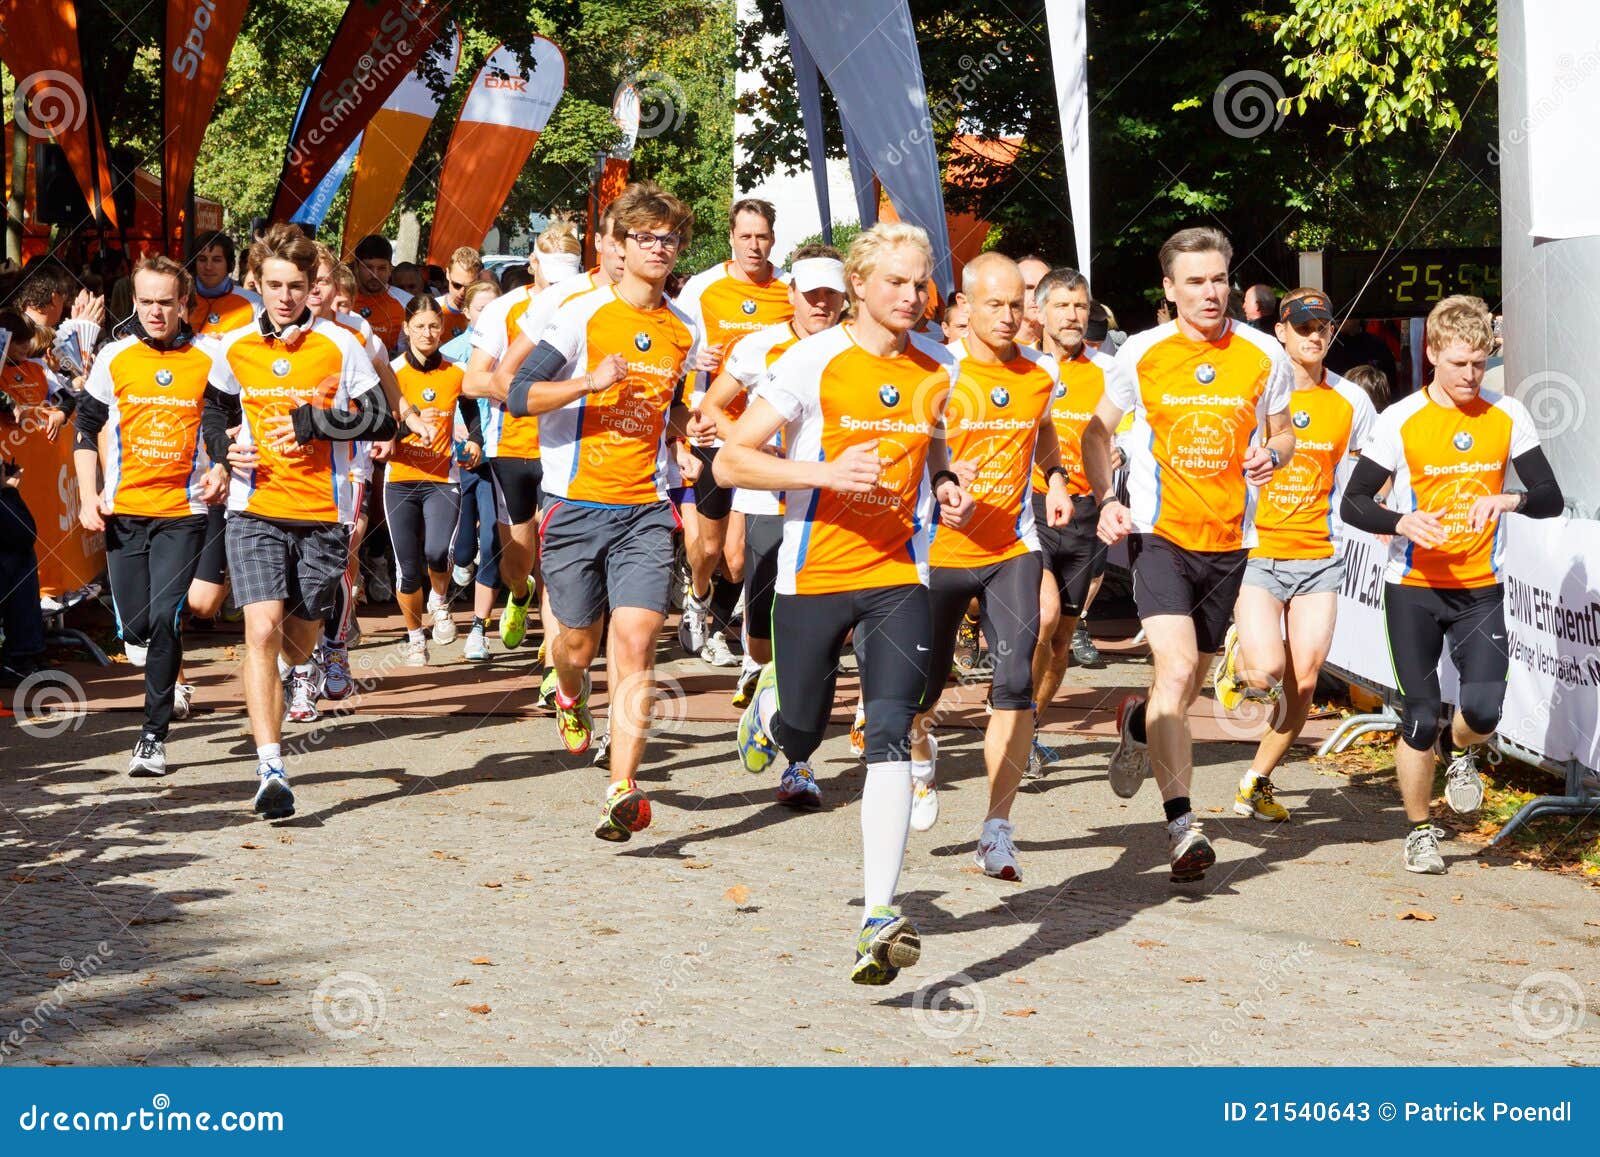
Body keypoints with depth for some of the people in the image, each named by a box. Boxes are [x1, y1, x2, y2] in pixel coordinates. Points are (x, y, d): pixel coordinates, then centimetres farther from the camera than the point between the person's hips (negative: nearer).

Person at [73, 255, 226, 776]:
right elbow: (86, 427, 11)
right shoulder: (114, 357, 3)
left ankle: (154, 735, -6)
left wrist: (220, 471, -8)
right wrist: (88, 496, 2)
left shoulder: (209, 360, 0)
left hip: (184, 509, -2)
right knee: (134, 625, 3)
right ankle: (165, 661, 40)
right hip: (123, 510, 2)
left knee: (164, 620, -14)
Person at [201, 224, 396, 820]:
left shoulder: (340, 346, -5)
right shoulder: (234, 348, 3)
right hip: (255, 511, 0)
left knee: (303, 626, 15)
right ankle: (270, 767, -18)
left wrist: (311, 421, -16)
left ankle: (300, 667, 56)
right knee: (261, 630, -16)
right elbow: (215, 413, 19)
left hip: (323, 514, 0)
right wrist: (225, 447, -3)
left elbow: (382, 421, -5)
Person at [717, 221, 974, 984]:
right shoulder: (814, 362, -9)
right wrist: (827, 472, -23)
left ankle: (880, 914, -19)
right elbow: (730, 462, -10)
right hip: (813, 576, -2)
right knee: (798, 747, 10)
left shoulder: (939, 372, 4)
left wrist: (946, 486, 3)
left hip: (898, 577, 2)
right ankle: (771, 704, 48)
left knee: (890, 736, -15)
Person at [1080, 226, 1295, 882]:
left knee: (1188, 686, 13)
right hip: (1159, 534, -3)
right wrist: (1105, 500, -6)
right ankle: (1181, 824, -21)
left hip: (1229, 540, 3)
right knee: (1177, 669, -20)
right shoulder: (1141, 354, -2)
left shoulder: (1263, 355, 1)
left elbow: (1282, 433, 15)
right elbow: (1097, 432, 10)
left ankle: (1138, 724, 49)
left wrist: (1272, 454, -9)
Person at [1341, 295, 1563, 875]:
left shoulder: (1507, 417, 0)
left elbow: (1551, 499, 0)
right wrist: (1402, 522, -24)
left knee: (1483, 707, -15)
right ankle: (1420, 832, 18)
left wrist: (1507, 500, -21)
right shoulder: (1401, 420, -7)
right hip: (1413, 589, -1)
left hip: (1479, 590, 1)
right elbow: (1352, 503, -5)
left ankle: (1462, 752, 21)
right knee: (1421, 718, -2)